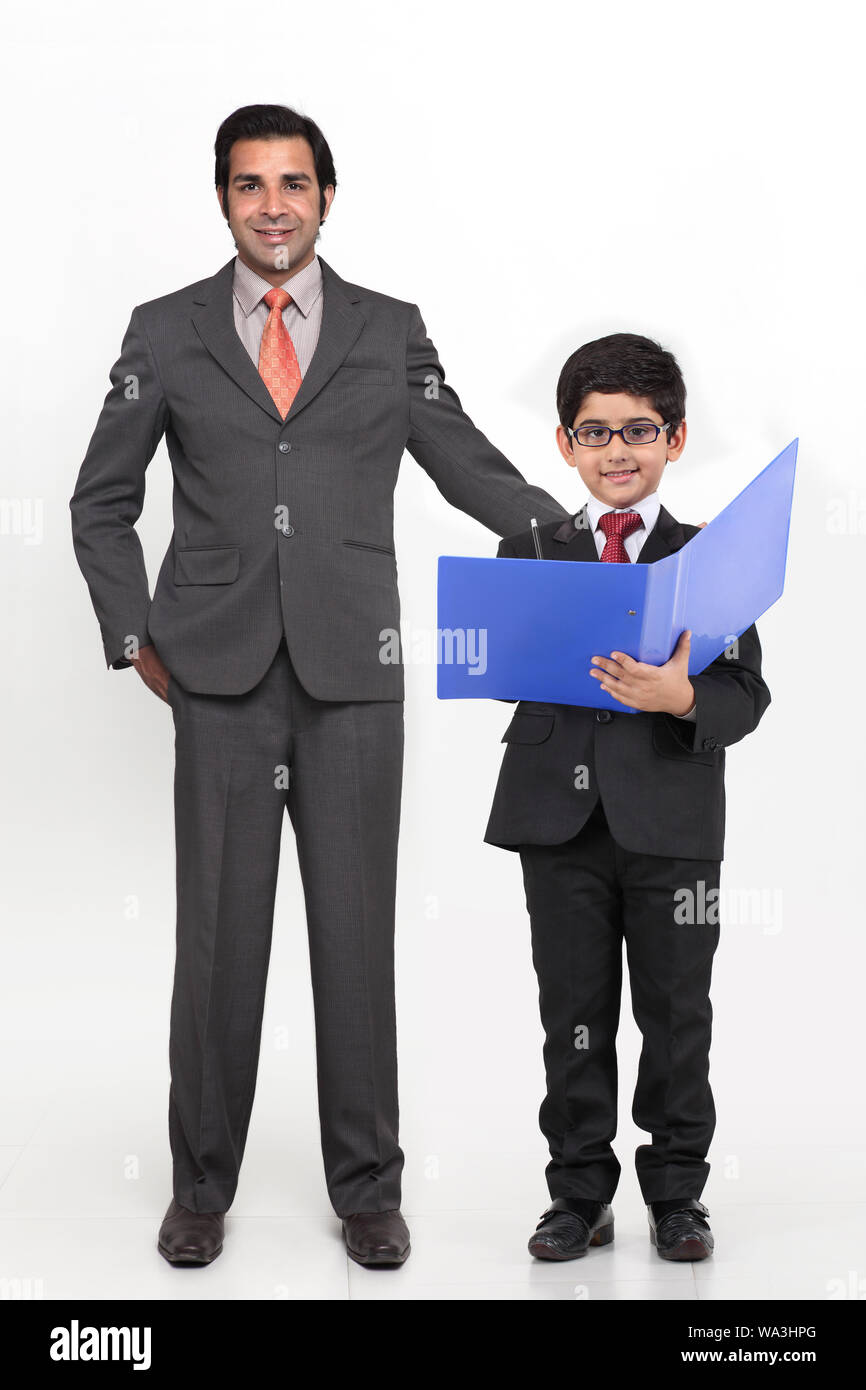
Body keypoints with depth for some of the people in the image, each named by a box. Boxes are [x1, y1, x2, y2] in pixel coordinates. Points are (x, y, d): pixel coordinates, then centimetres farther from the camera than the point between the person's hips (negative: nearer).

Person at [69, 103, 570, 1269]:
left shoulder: (390, 331, 9)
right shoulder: (166, 333, 8)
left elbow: (470, 467, 9)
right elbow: (102, 503, 12)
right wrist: (135, 637, 3)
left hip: (354, 673, 0)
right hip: (222, 678, 0)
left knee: (356, 932, 4)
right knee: (219, 934, 4)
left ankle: (367, 1186, 17)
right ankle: (203, 1184, 19)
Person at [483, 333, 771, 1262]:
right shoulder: (528, 550, 9)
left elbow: (747, 696, -4)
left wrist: (682, 697, -24)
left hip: (673, 825, -1)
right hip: (560, 816, 2)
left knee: (675, 1015, 7)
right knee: (573, 1014, 9)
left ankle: (676, 1196, 22)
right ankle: (580, 1197, 21)